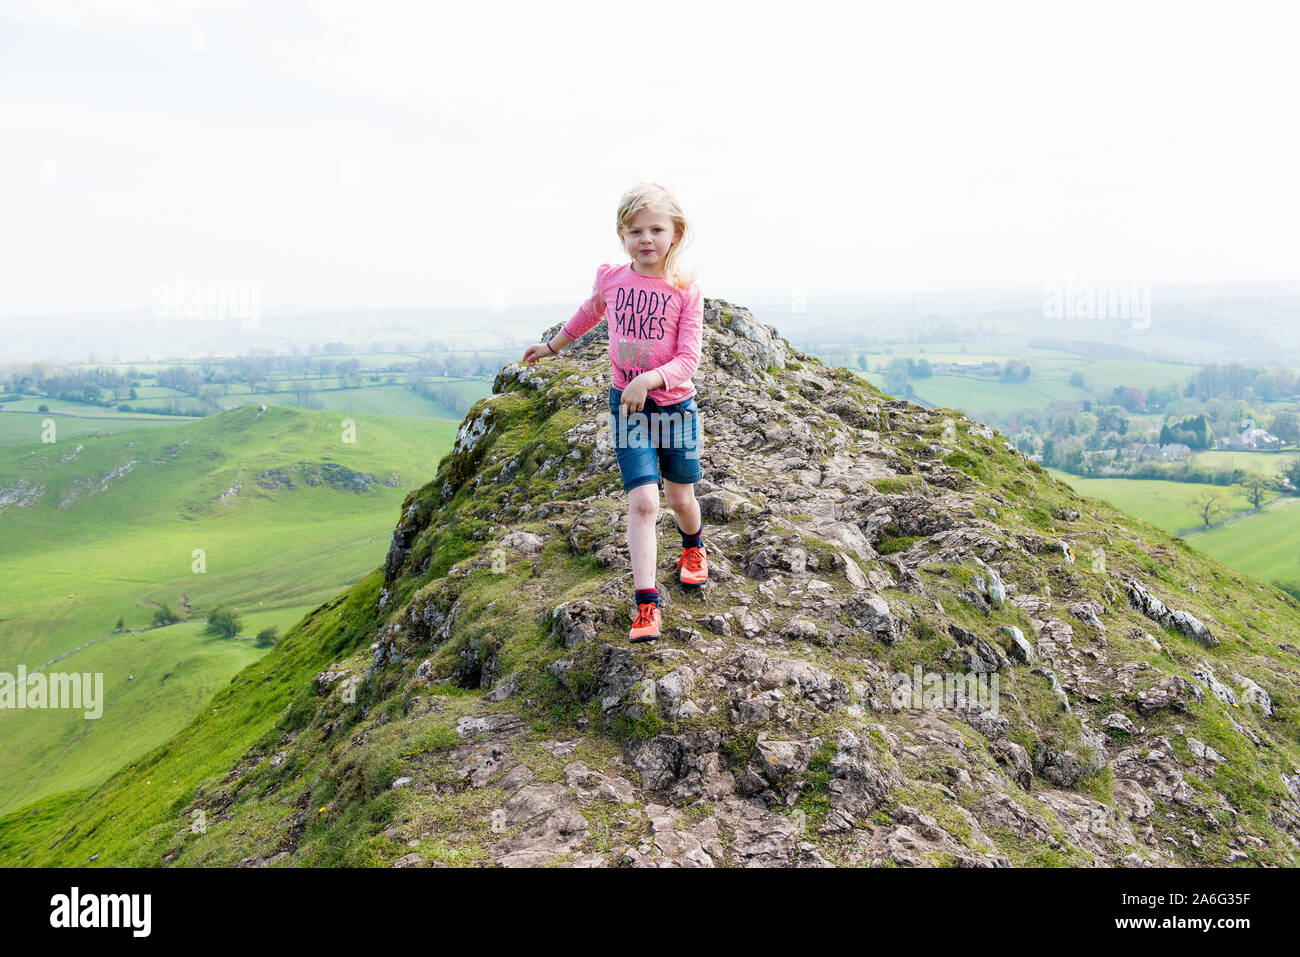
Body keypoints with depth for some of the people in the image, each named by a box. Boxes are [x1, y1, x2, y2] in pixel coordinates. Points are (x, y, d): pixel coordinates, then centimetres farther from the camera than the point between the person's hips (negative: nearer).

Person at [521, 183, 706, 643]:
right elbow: (589, 313, 20)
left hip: (676, 404, 0)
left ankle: (693, 547, 49)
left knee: (680, 497, 14)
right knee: (642, 501, -11)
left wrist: (648, 379, -33)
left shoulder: (685, 290, -11)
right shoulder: (609, 279, -3)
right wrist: (552, 346, 32)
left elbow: (688, 359, -17)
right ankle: (645, 605, -9)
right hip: (627, 405, 1)